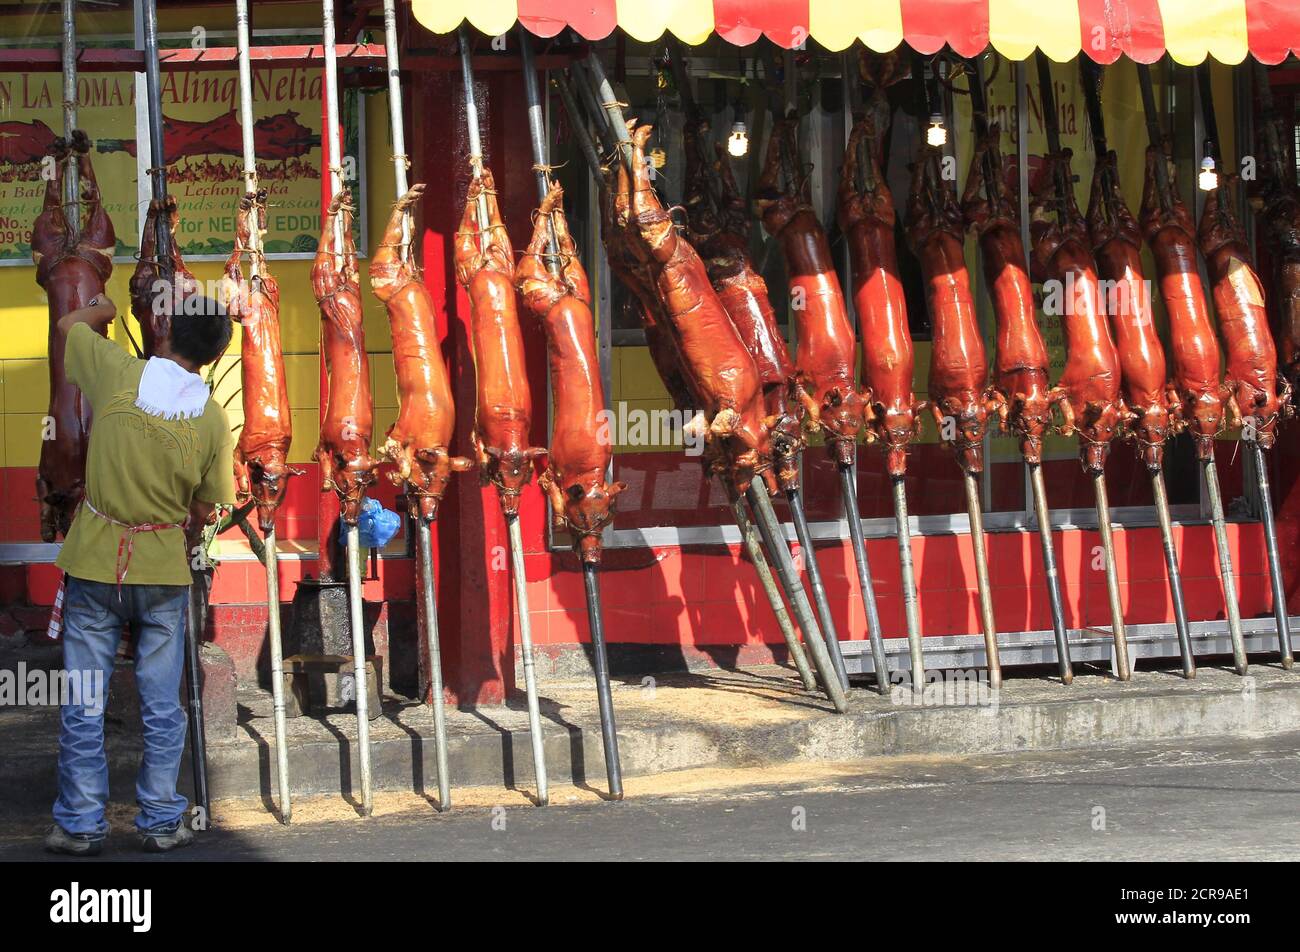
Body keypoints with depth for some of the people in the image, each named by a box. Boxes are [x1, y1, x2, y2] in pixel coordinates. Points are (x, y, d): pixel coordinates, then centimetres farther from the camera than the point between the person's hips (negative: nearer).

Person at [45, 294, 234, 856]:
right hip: (164, 572, 1)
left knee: (83, 706, 8)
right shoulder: (212, 418, -6)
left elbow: (68, 325, 9)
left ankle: (80, 825, 14)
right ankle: (161, 822, 16)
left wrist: (99, 309, 30)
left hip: (95, 563, -1)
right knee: (162, 707, 11)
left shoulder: (119, 373, -11)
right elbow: (204, 510, 2)